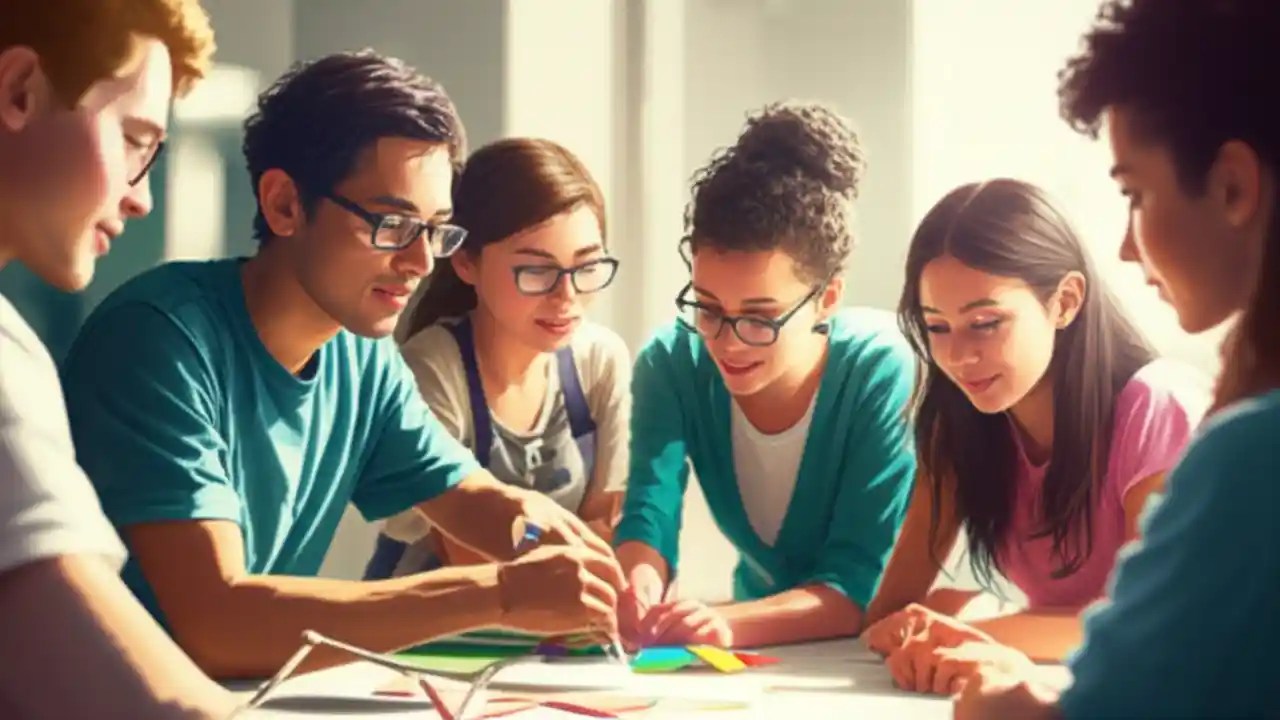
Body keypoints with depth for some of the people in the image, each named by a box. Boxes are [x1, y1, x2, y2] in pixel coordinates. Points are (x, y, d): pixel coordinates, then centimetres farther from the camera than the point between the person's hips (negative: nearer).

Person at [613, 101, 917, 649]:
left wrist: (728, 623, -38)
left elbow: (862, 583, -22)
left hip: (864, 651, -3)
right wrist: (638, 584, -40)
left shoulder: (881, 372, -20)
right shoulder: (672, 363, -10)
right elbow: (646, 519, -18)